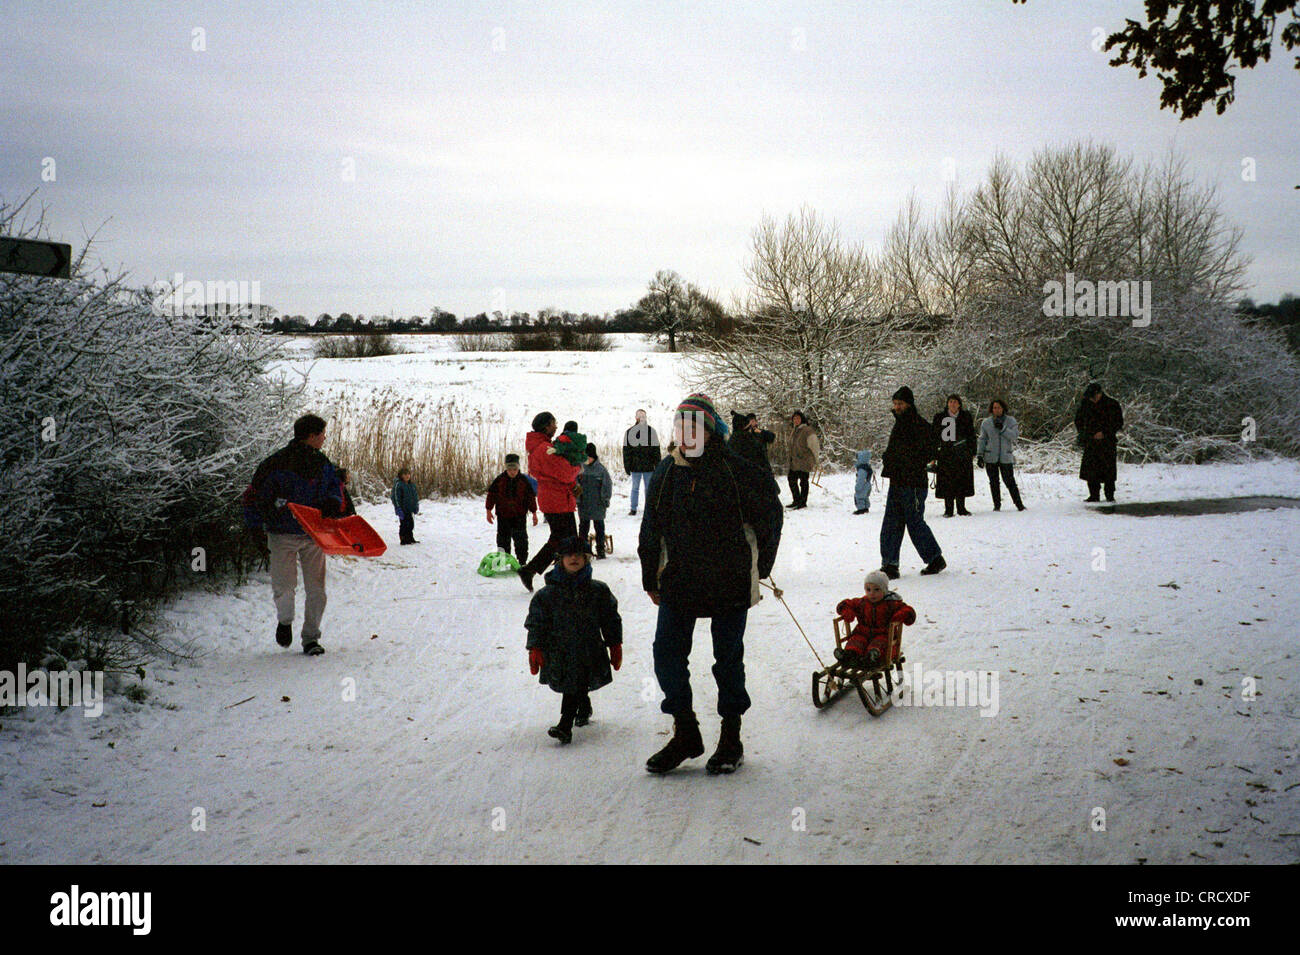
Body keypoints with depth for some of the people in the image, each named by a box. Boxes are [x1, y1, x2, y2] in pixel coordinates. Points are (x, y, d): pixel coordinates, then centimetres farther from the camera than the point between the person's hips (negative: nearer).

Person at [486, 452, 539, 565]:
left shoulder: (524, 480, -2)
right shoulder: (499, 480, -2)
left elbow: (531, 497, 4)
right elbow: (491, 495, 5)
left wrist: (534, 513, 3)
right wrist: (489, 510, 3)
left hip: (519, 516, -1)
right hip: (503, 515, 1)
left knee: (521, 539, -1)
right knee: (503, 539, 8)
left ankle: (522, 561, 7)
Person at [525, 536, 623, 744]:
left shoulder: (598, 591, 3)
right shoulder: (547, 594, 0)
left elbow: (610, 619, 10)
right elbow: (537, 622, 2)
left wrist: (615, 645, 10)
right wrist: (535, 649, -4)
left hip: (589, 649, -1)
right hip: (559, 649, 1)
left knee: (577, 685, -12)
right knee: (573, 687, 10)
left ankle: (565, 725, -13)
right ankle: (584, 708, 39)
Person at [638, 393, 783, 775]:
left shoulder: (736, 472, -8)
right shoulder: (666, 473, 5)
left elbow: (769, 512, 4)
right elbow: (652, 530, 13)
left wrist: (759, 564, 6)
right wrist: (652, 579, 15)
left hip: (730, 582, -4)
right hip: (679, 580, 4)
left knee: (728, 658, 6)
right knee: (667, 653, -1)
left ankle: (731, 739, 19)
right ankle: (685, 733, 14)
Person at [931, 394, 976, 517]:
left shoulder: (966, 416, 6)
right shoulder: (940, 417, 4)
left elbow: (971, 435, 11)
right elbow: (934, 437, 6)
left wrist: (972, 452, 6)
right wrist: (933, 455, 2)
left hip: (963, 455, 1)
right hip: (945, 454, -1)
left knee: (962, 482, 3)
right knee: (947, 483, -2)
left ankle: (961, 508, 13)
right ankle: (948, 509, 5)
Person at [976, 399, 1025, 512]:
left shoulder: (1010, 421, 3)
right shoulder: (986, 423, 6)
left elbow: (1015, 435, -9)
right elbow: (982, 440, 9)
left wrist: (1002, 428, -20)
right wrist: (979, 455, 2)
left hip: (1006, 457, -2)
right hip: (990, 458, 2)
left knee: (1009, 481, -5)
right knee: (994, 482, 4)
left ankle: (1019, 504, 5)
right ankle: (997, 505, 14)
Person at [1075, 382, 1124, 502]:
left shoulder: (1112, 404, -4)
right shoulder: (1085, 403, 5)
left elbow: (1119, 423, -2)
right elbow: (1078, 420, 16)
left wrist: (1104, 433, -12)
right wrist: (1084, 434, 2)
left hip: (1107, 442, -3)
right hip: (1091, 443, 3)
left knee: (1108, 469, -2)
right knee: (1090, 470, -2)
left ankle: (1110, 495, 7)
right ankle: (1094, 495, 5)